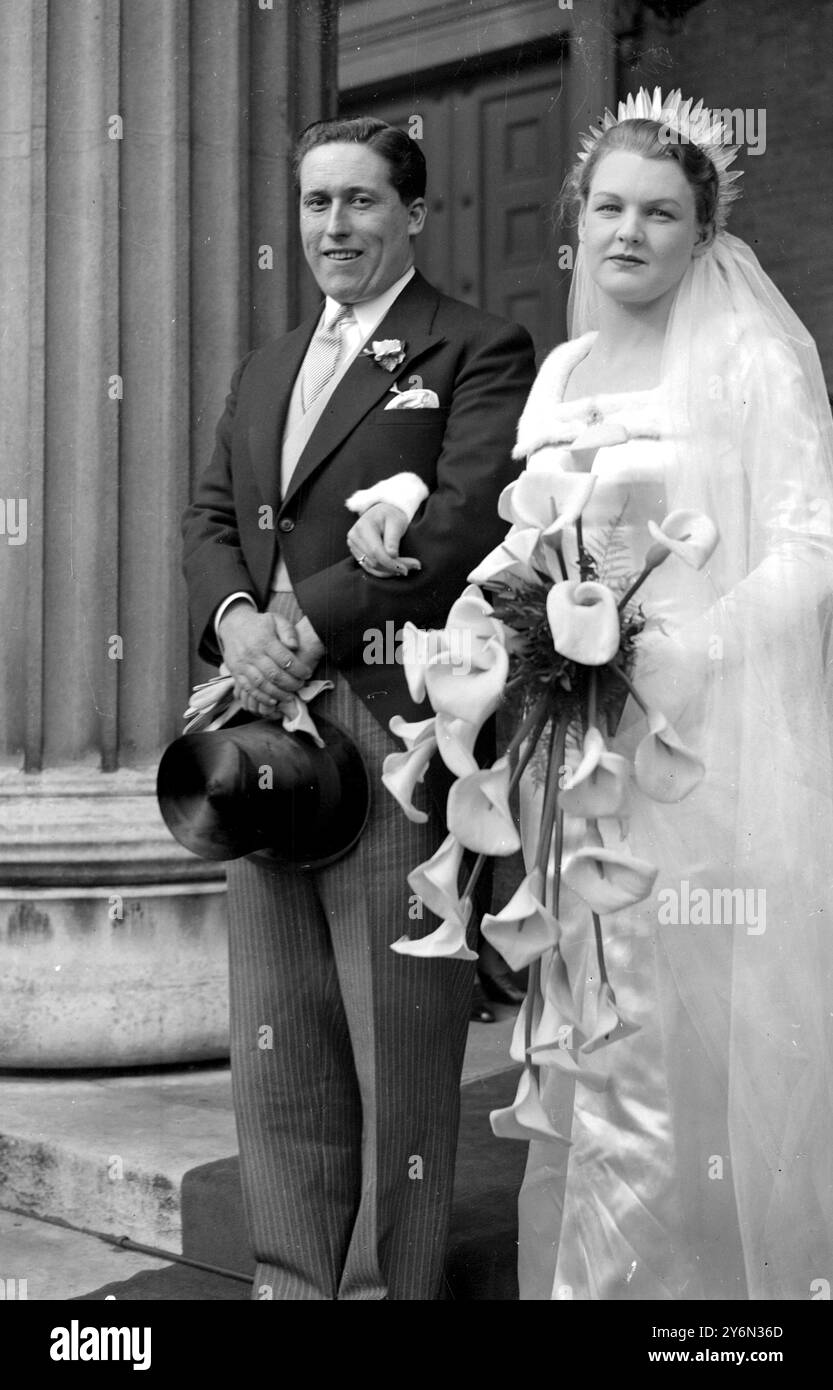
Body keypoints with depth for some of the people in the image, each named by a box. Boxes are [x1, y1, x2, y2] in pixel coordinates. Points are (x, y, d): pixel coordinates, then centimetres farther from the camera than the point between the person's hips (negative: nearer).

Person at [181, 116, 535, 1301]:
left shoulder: (478, 352, 1)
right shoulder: (263, 371, 23)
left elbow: (464, 523, -13)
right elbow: (209, 519, 15)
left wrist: (313, 628, -17)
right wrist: (235, 618, -7)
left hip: (395, 731, -6)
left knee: (398, 1039, 1)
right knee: (276, 1039, 11)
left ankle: (389, 1282, 15)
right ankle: (292, 1276, 23)